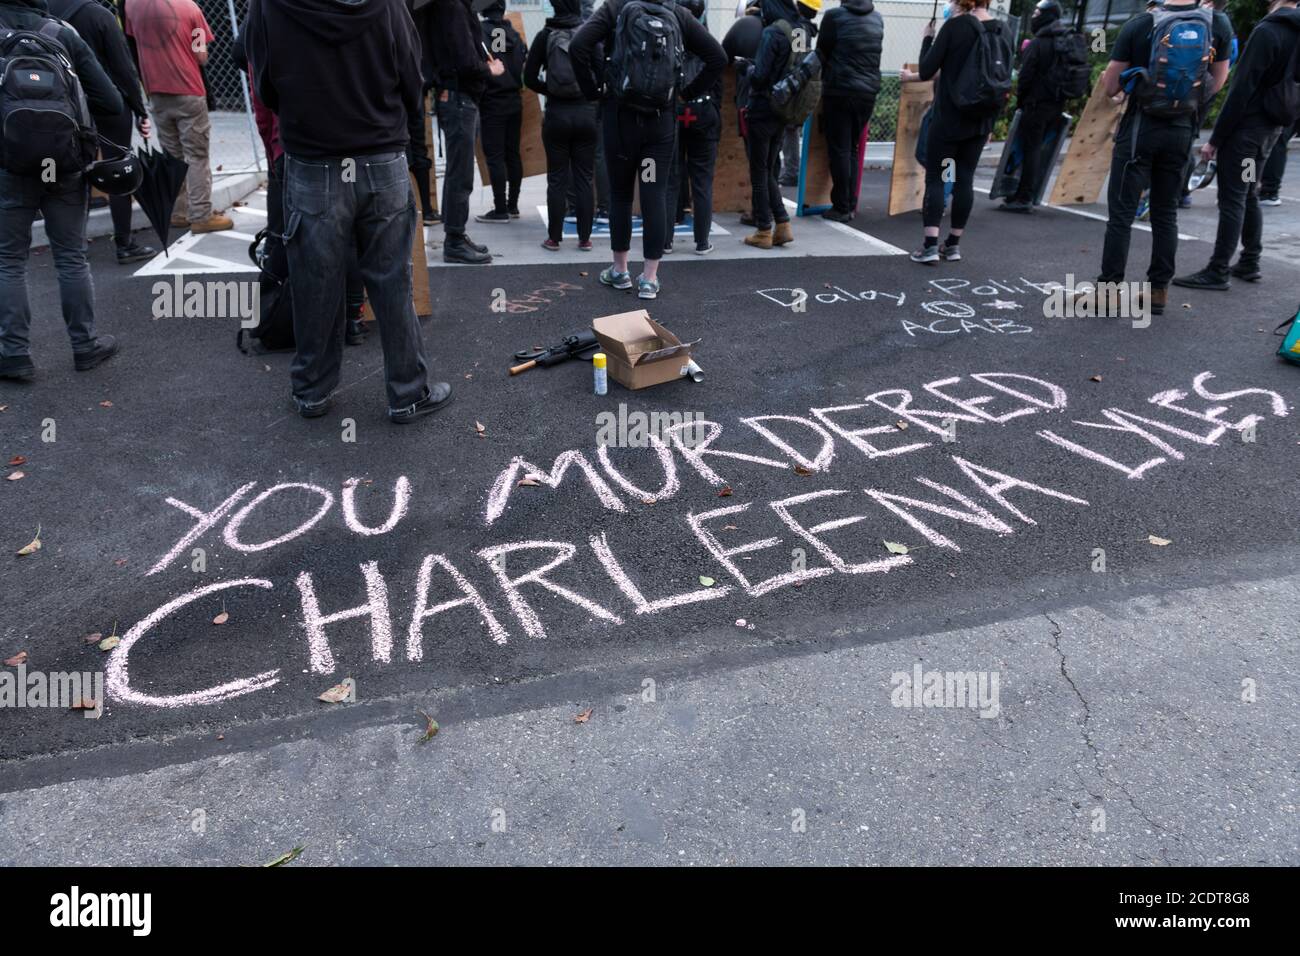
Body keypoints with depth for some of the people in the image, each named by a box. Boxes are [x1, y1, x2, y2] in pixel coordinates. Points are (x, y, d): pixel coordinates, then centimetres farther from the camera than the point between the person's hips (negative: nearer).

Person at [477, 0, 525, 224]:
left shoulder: (479, 33, -10)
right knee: (513, 154, 11)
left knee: (495, 156, -2)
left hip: (491, 103, -5)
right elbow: (523, 67, 6)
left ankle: (500, 209, -3)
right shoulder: (514, 33, 5)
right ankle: (513, 205, 18)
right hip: (514, 101, 5)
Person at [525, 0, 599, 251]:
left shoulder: (545, 35, 0)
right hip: (586, 112, 1)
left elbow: (530, 77, -1)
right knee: (583, 178, 6)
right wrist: (589, 92, 11)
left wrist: (549, 91, 14)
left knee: (557, 179, 6)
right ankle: (584, 238, 7)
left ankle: (554, 238, 8)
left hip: (557, 113, 0)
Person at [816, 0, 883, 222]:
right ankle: (850, 204, 11)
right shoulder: (877, 18, 9)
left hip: (839, 91, -5)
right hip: (868, 92, 5)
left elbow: (821, 53, 1)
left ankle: (841, 208, -1)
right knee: (853, 149, 13)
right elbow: (873, 55, 15)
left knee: (839, 150, -1)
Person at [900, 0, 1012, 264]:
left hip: (949, 116, -5)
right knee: (965, 179, 9)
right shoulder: (1002, 31, 6)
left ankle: (930, 245, -10)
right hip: (980, 119, 5)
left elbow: (927, 70, -9)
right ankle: (953, 244, 11)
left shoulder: (955, 25, -11)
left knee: (935, 177, -1)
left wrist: (928, 38, 5)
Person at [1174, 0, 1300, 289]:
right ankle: (1249, 263, 22)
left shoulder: (1267, 31, -16)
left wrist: (1215, 138, -15)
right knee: (1249, 195, 17)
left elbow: (1242, 89, -18)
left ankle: (1218, 272, -5)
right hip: (1272, 127, 8)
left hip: (1246, 125, -8)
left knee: (1232, 199, -7)